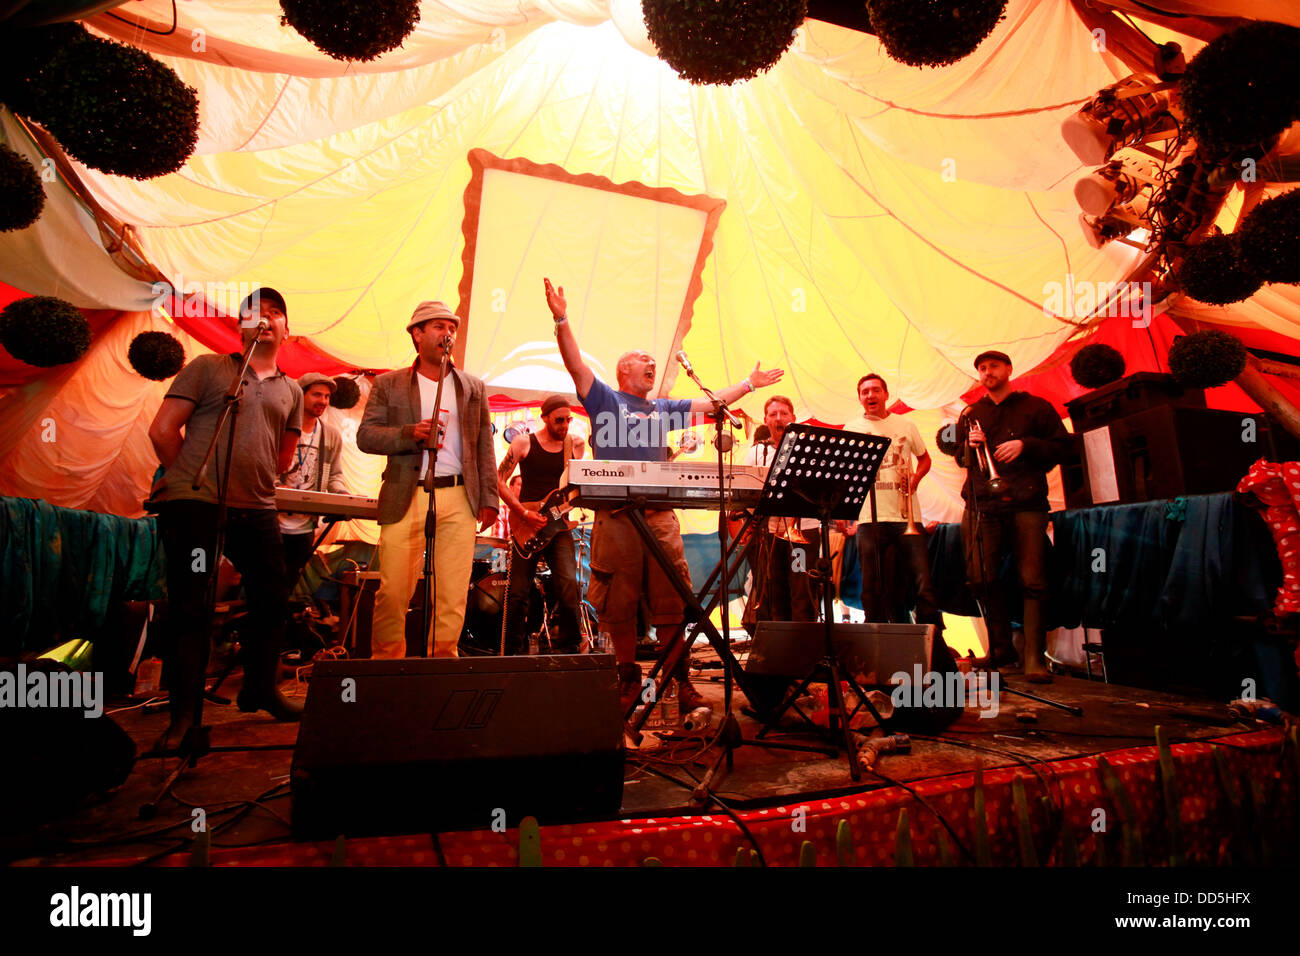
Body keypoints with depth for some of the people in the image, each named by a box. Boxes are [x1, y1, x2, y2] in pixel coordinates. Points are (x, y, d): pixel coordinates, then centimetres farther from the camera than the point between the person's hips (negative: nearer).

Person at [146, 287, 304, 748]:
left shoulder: (291, 391, 16)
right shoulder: (207, 368, 5)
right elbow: (162, 430, 1)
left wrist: (251, 482, 12)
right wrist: (194, 478, 5)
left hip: (256, 509, 5)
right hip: (194, 504, -4)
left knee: (273, 600, 7)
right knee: (189, 606, -2)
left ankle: (260, 691, 25)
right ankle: (183, 712, 8)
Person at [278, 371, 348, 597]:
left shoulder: (332, 436, 10)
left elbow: (334, 475, 13)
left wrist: (343, 496, -6)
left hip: (305, 528, 3)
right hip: (273, 521, -3)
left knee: (288, 585, 9)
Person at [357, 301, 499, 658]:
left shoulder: (473, 387, 16)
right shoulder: (388, 384, 12)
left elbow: (485, 447, 13)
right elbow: (365, 436, 4)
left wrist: (488, 499, 5)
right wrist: (410, 433, -14)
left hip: (458, 498, 1)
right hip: (405, 498, -1)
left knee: (453, 593, -1)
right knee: (392, 591, -2)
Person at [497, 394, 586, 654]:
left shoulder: (576, 444, 9)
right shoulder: (523, 443, 1)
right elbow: (499, 480, -2)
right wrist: (524, 513, -11)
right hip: (527, 526, -1)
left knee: (569, 584, -14)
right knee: (518, 591, 1)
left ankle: (567, 647, 2)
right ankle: (513, 650, 19)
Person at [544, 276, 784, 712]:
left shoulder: (663, 408, 22)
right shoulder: (605, 399, 9)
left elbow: (711, 402, 29)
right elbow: (576, 365, -4)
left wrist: (750, 383, 33)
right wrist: (561, 319, -16)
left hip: (661, 515, 4)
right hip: (617, 515, -3)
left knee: (671, 602, 1)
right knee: (619, 603, 1)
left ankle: (680, 681, 9)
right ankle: (629, 679, 15)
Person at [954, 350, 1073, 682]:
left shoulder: (1036, 408, 12)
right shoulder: (971, 415, 20)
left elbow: (1062, 446, 7)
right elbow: (959, 458, 21)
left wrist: (1025, 445, -7)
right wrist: (969, 445, 0)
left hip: (1026, 504, -2)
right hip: (982, 505, 3)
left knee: (1033, 581, -7)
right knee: (982, 579, -3)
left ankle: (1034, 658, -2)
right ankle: (1001, 649, 13)